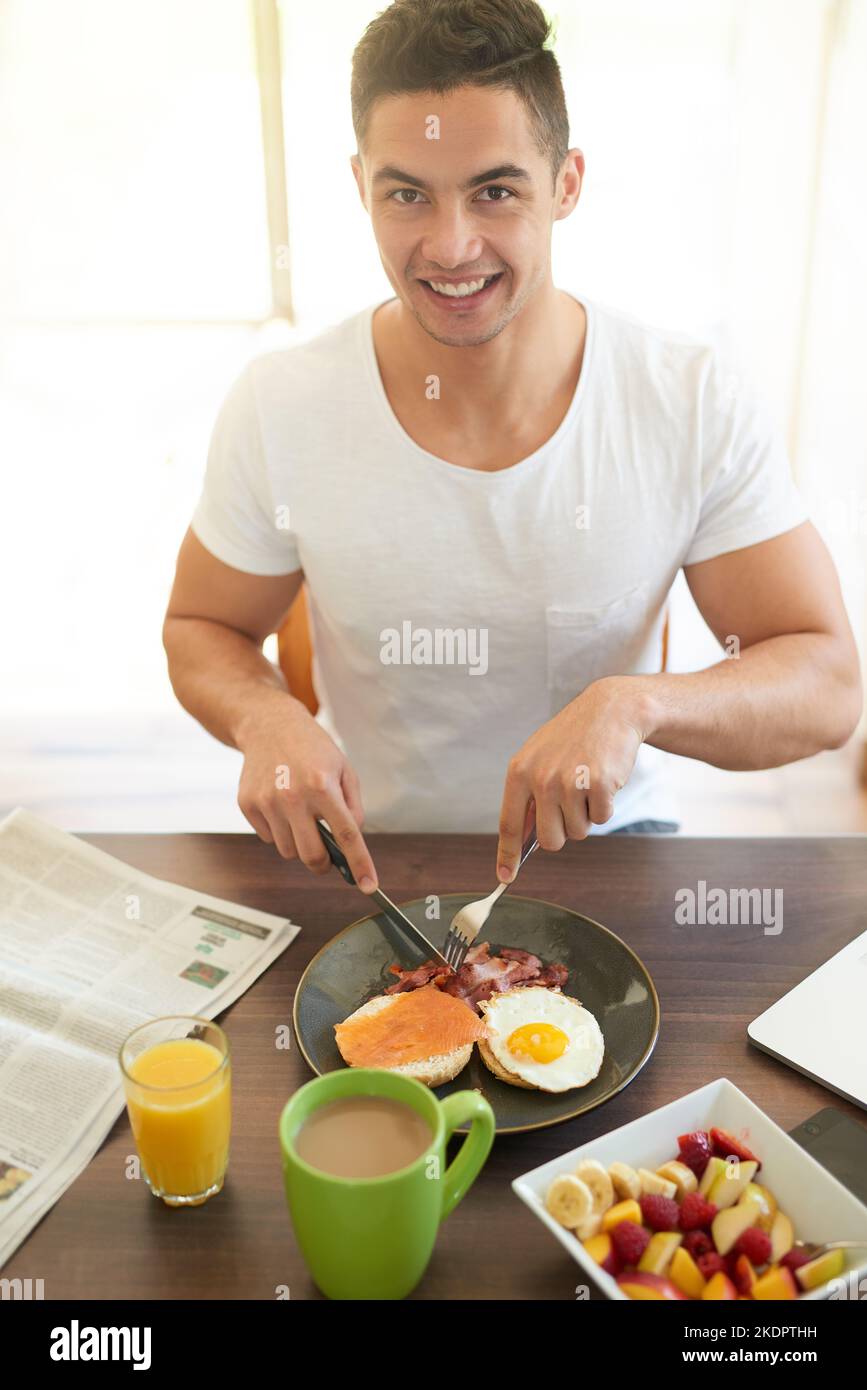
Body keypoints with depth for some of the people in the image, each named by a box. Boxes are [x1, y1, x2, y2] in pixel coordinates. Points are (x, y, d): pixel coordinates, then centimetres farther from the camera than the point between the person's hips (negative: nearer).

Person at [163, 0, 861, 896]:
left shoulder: (700, 408, -14)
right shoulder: (275, 410, -13)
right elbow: (199, 630, 2)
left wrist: (635, 702, -32)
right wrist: (264, 716, -22)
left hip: (603, 843, 0)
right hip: (369, 852, 1)